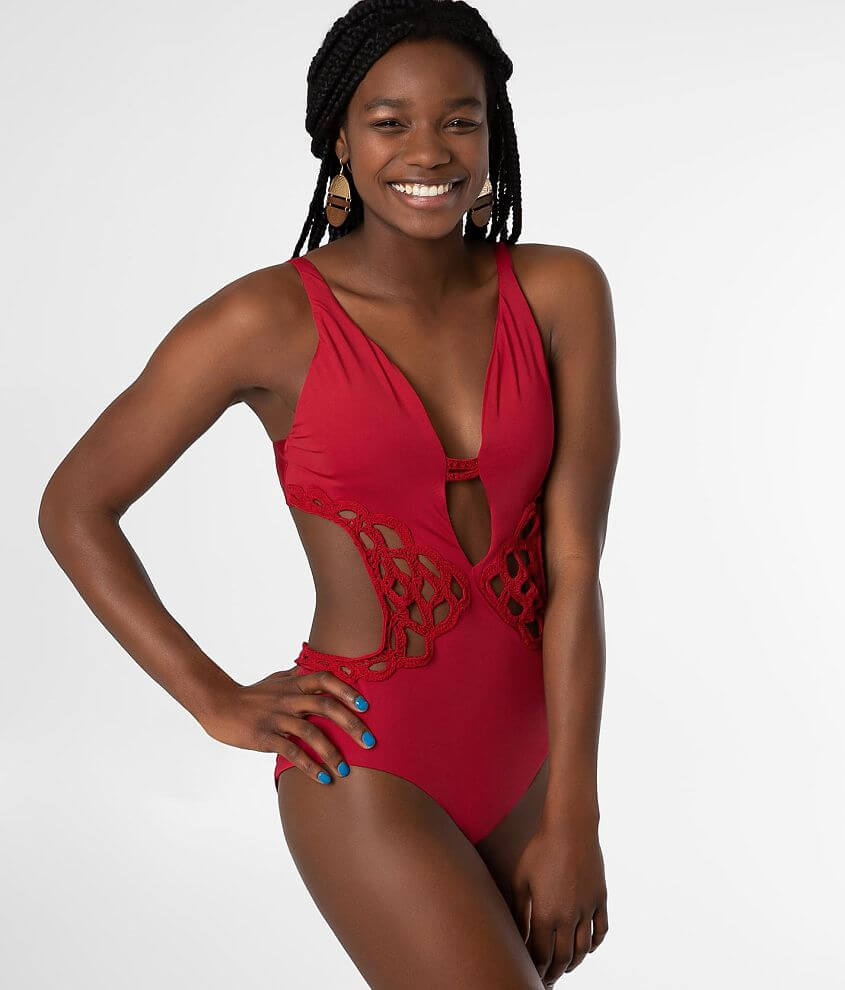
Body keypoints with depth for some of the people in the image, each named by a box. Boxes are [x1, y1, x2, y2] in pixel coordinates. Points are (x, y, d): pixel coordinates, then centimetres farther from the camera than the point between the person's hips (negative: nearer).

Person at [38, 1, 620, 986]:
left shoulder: (561, 292, -4)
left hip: (526, 763, 4)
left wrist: (572, 821, -8)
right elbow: (72, 509, -3)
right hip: (369, 777, -4)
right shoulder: (268, 320, -11)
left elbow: (574, 564, -7)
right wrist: (221, 705, -5)